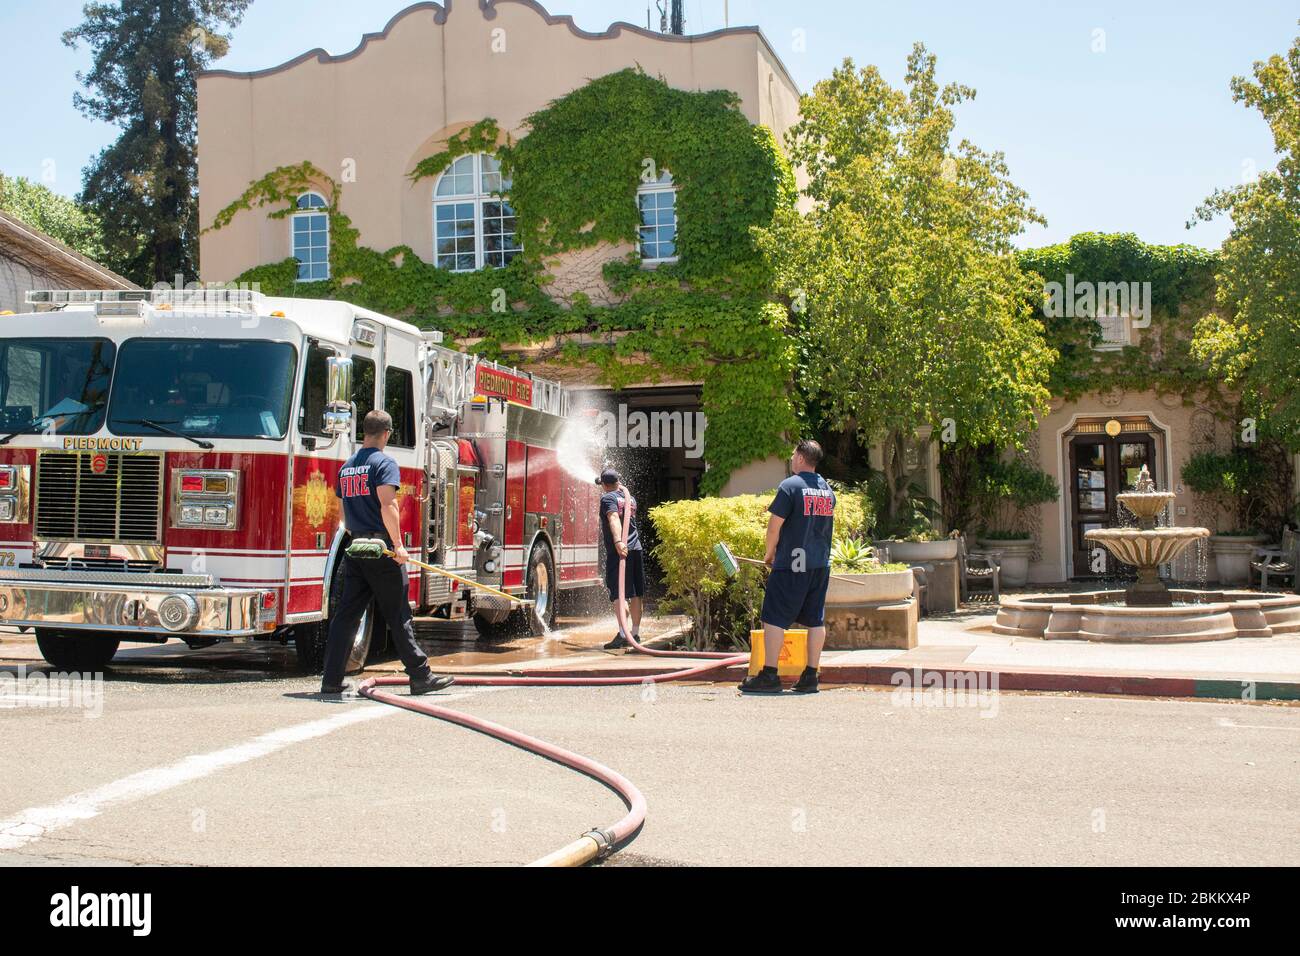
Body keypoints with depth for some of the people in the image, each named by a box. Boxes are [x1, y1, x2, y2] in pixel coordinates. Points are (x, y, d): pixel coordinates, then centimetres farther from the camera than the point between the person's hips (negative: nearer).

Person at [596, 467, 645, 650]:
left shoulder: (608, 498, -3)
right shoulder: (630, 498, 17)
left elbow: (614, 519, -21)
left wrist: (618, 542, -35)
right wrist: (623, 488, 46)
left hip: (618, 552, -7)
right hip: (636, 549, 7)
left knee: (619, 594, -10)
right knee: (635, 595, 11)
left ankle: (623, 634, -19)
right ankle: (635, 634, 17)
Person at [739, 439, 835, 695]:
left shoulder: (790, 486, -10)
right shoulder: (827, 490, 11)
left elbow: (774, 526, -11)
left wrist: (769, 554, 3)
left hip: (791, 566, -7)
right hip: (821, 564, 7)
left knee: (774, 618, -2)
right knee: (815, 620, 8)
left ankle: (769, 675, -4)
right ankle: (810, 676, 9)